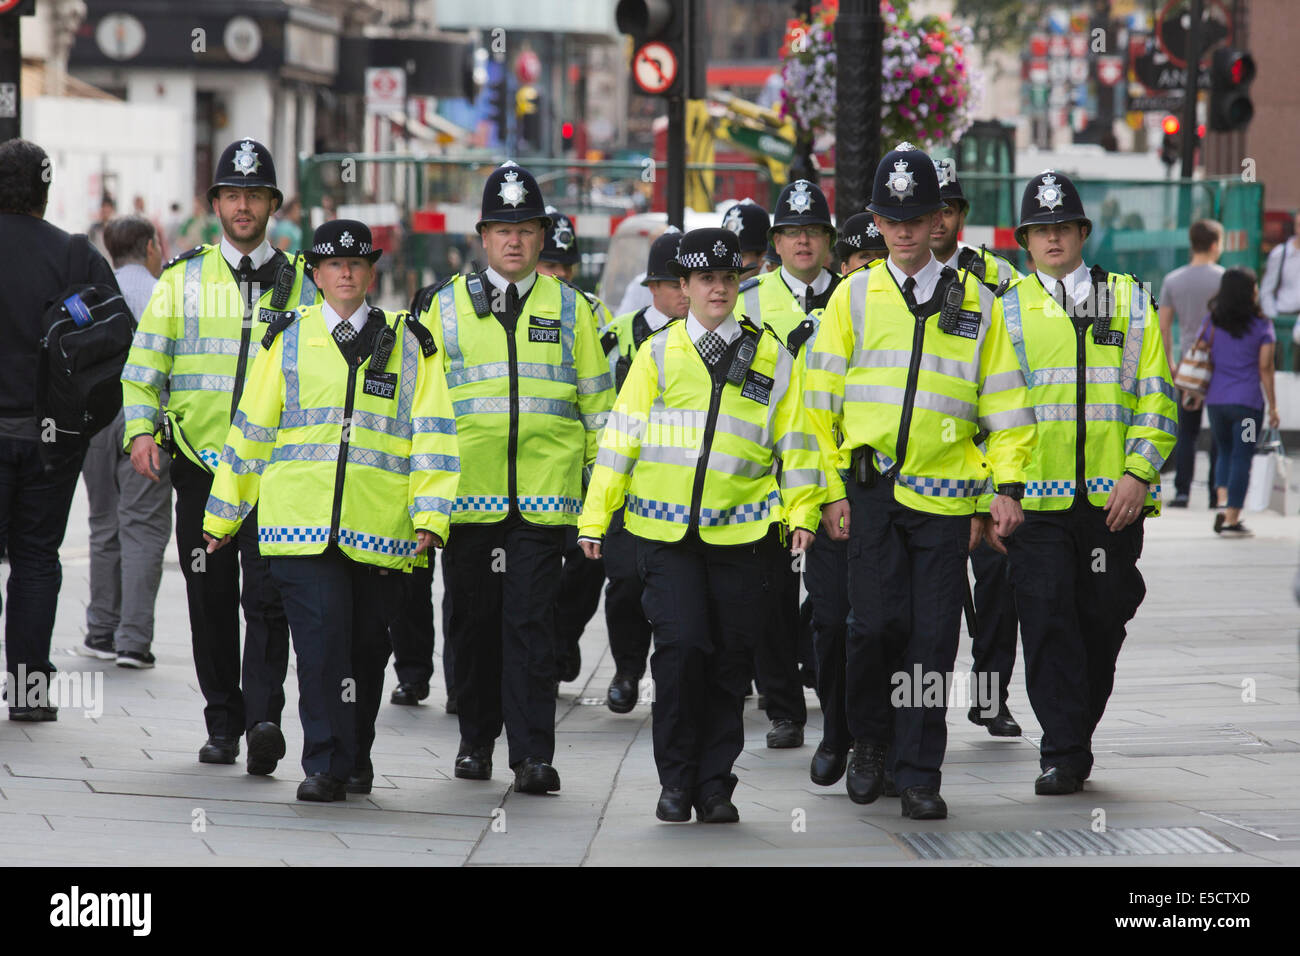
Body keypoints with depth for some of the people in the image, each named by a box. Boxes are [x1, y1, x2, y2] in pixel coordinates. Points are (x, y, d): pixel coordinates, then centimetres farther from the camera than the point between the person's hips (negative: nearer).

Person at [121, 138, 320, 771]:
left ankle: (264, 717, -18)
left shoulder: (300, 284, 9)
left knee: (266, 594, -13)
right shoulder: (182, 280, 9)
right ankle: (222, 724, 15)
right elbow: (144, 364, 7)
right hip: (200, 463, 1)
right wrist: (141, 430, -7)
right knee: (210, 599, 6)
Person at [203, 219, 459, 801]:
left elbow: (431, 434, 6)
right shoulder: (288, 338, 10)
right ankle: (325, 765, -9)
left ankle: (354, 759, 25)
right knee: (321, 638, -12)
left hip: (379, 527, 1)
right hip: (301, 520, -1)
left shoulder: (408, 343, 10)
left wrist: (430, 515, -4)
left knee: (365, 644, 8)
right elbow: (251, 426, 14)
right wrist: (223, 513, 15)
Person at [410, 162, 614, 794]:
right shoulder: (446, 305, 8)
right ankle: (476, 740, 22)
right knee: (473, 619, 8)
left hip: (543, 492, -1)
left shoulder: (568, 309, 10)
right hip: (466, 492, 1)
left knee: (530, 622, -7)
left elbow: (596, 402, 13)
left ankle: (533, 755, -7)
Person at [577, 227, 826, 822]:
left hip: (742, 532, 1)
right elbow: (621, 436, 8)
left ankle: (715, 787, 13)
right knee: (681, 646, -12)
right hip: (666, 529, -1)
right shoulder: (658, 353, 8)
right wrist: (594, 518, 5)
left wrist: (801, 514, 2)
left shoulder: (771, 358, 9)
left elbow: (795, 442, 12)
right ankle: (675, 780, 2)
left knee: (730, 662, 3)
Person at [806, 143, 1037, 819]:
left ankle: (918, 775, 6)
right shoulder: (854, 297, 7)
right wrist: (830, 491, 1)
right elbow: (820, 401, 7)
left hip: (945, 496, 1)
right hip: (870, 489, -1)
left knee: (933, 637, -1)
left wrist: (1007, 487, 2)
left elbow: (1006, 405, 11)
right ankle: (869, 742, 16)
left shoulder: (975, 303, 10)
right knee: (878, 622, -9)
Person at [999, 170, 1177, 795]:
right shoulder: (1007, 310, 9)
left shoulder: (1130, 302, 10)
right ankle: (1063, 754, -4)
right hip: (1035, 501, -1)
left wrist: (1139, 473, -5)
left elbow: (1156, 398, 8)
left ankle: (1077, 736, 23)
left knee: (1102, 621, 6)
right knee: (1048, 623, -7)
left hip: (1113, 499, 1)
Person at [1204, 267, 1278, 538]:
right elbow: (1265, 368, -6)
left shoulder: (1211, 323, 3)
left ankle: (1223, 503, 0)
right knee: (1241, 457, 2)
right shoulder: (1262, 327, -6)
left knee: (1224, 452, 20)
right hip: (1247, 401, -4)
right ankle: (1231, 519, 1)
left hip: (1215, 400, 4)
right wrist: (1272, 406, 0)